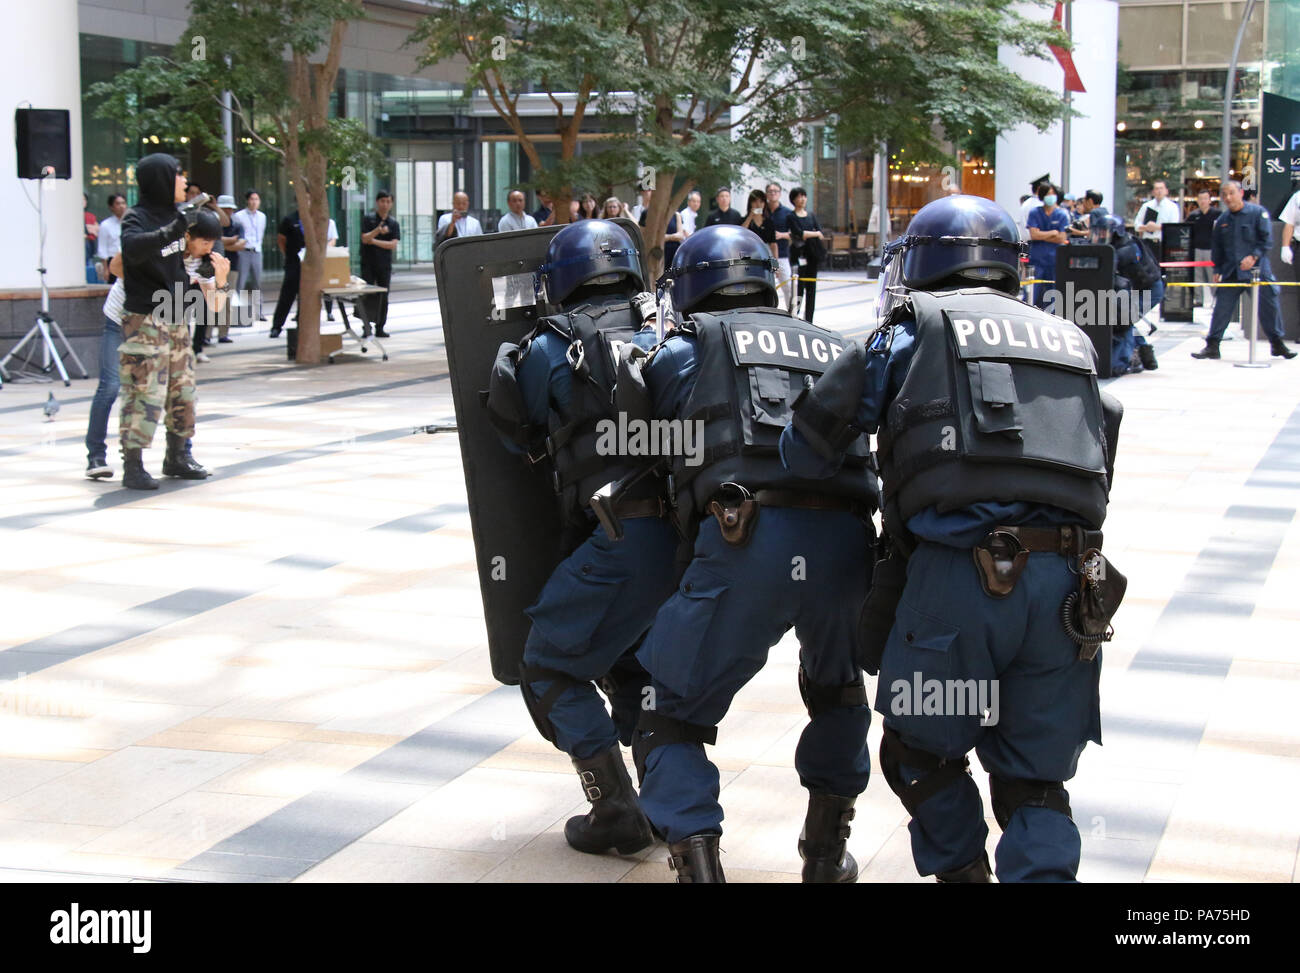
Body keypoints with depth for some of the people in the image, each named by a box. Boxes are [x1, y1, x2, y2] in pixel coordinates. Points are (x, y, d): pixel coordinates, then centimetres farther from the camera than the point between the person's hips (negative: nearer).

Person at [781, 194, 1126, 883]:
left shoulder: (913, 332, 10)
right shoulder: (1071, 342, 24)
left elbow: (804, 447, 12)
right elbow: (1097, 473, 22)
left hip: (960, 571, -4)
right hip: (1071, 583, 4)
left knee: (923, 749, 18)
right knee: (1034, 783, 12)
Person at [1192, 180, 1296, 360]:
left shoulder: (1257, 212, -5)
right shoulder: (1222, 220, 8)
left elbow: (1267, 239, -7)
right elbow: (1217, 247, 18)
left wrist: (1254, 257, -18)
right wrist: (1217, 270, 13)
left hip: (1257, 269, -3)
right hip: (1231, 273, 3)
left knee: (1269, 305, 0)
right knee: (1221, 308, 0)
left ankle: (1277, 344, 15)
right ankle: (1212, 346, 7)